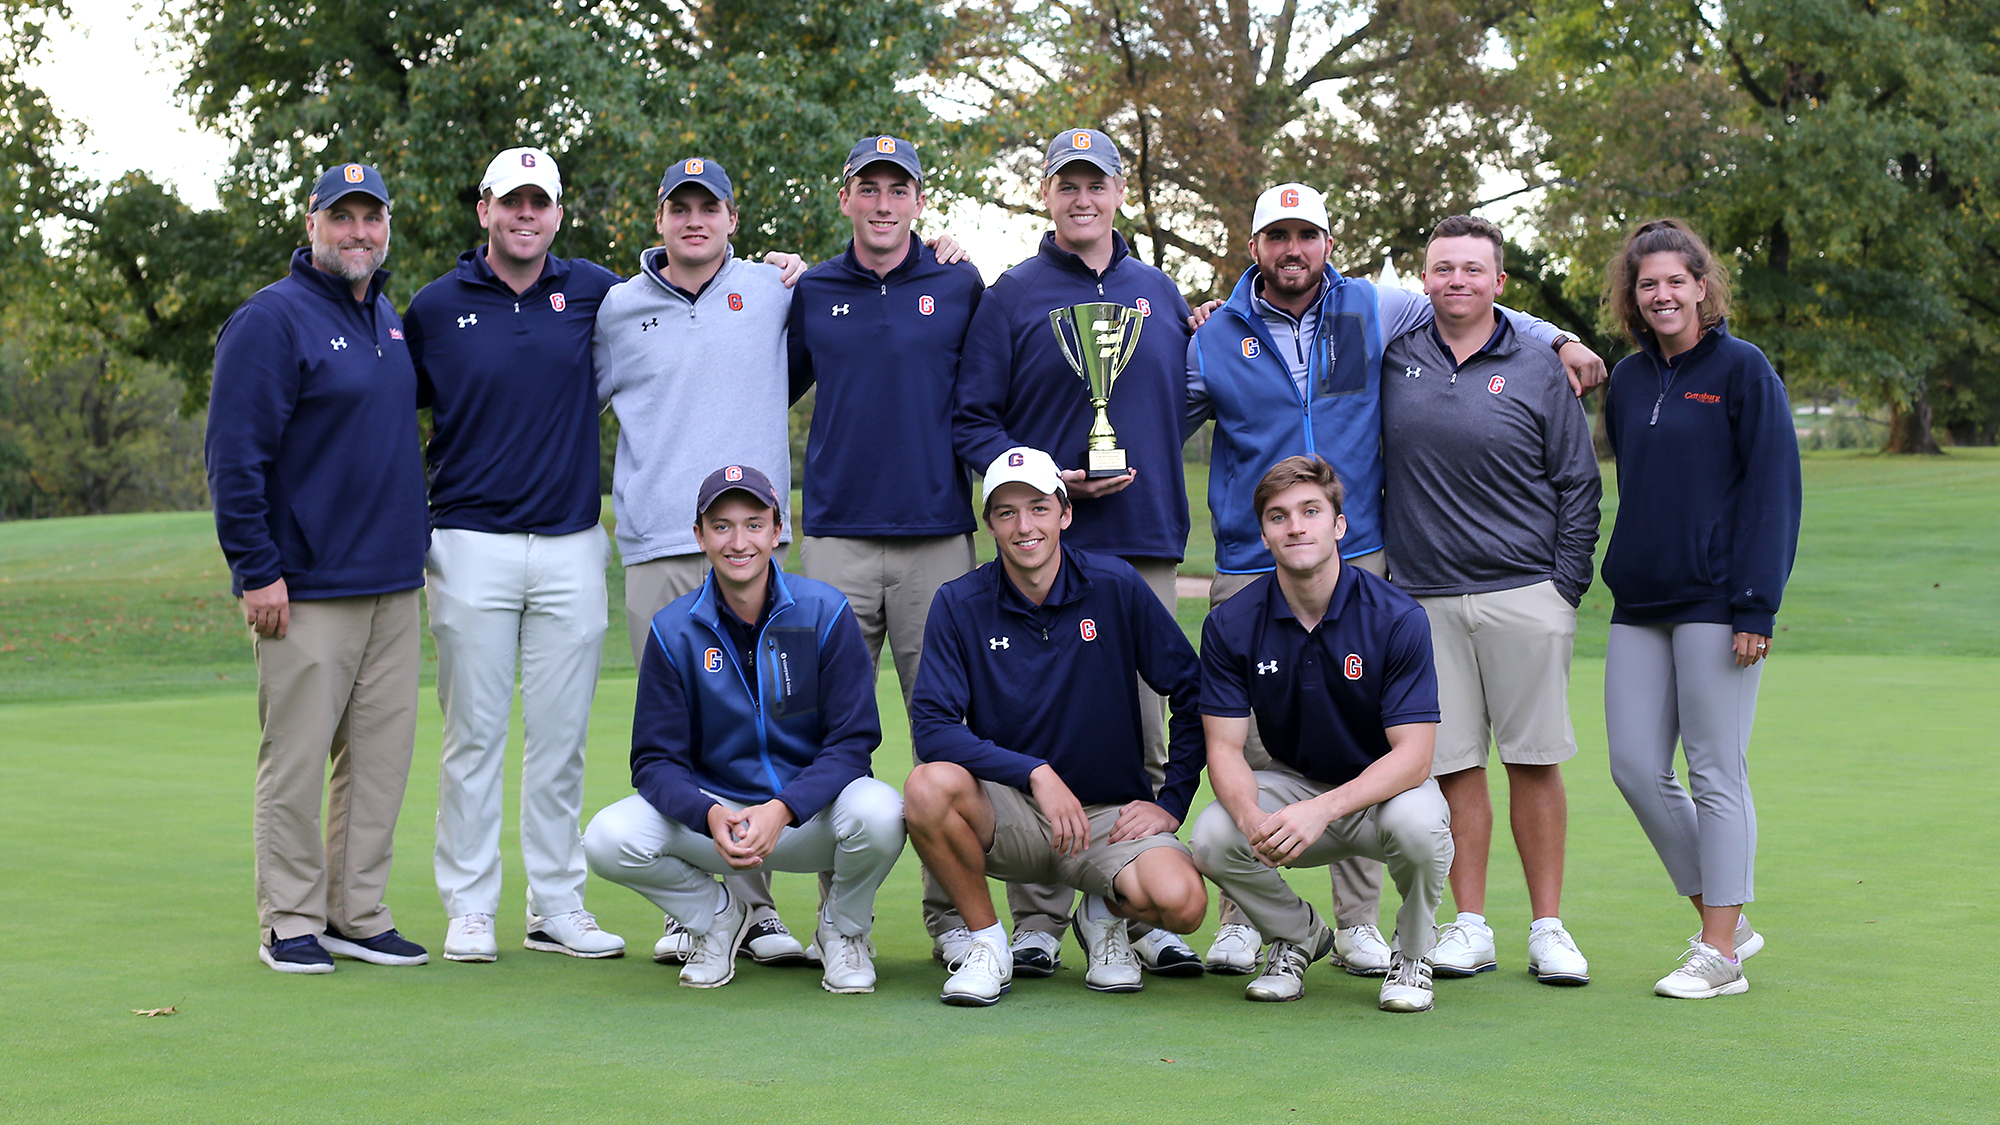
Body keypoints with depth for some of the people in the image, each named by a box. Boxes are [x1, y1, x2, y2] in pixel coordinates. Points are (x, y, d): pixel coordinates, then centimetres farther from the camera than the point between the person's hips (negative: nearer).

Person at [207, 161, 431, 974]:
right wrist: (257, 569, -16)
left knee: (382, 753, 8)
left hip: (392, 585, 7)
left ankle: (359, 914, 17)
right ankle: (291, 922, 9)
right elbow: (233, 455, -12)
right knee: (297, 759, -1)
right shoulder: (271, 320, -8)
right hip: (307, 589, -7)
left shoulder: (389, 319, 15)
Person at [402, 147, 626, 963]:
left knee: (562, 738, 6)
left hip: (572, 547, 2)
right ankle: (469, 909, 10)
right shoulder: (436, 306, 3)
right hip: (472, 548, -1)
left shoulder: (593, 292, 6)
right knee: (474, 735, 2)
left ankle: (557, 906, 15)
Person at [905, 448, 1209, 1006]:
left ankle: (1104, 917, 10)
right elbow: (932, 727, -13)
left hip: (1109, 813, 0)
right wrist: (1035, 772, -24)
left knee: (1180, 900, -29)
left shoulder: (1116, 587, -4)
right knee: (930, 786, -33)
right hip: (1007, 815, 0)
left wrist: (1171, 803, -3)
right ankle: (987, 942, -7)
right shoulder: (960, 605, -4)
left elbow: (1194, 695, 3)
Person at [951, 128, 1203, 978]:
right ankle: (1038, 921, 5)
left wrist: (1149, 472, 3)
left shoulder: (1159, 294, 14)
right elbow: (971, 422, 0)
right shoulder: (1011, 298, 3)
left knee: (1145, 733, 4)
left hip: (1146, 543, 3)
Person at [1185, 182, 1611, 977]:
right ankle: (1241, 919, 8)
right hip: (1247, 570, -1)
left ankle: (1359, 923, 9)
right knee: (1246, 747, -3)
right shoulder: (1215, 340, 7)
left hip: (1356, 564, 1)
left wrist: (1559, 342, 14)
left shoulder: (1373, 311, 8)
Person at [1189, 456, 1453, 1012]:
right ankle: (1298, 937, 6)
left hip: (1383, 789, -2)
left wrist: (1323, 809, -38)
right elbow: (1225, 746, -10)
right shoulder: (1230, 625, -10)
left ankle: (1412, 955, -3)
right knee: (1213, 837, -27)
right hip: (1292, 781, 2)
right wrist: (1252, 818, -33)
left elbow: (1413, 756, -22)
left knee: (1417, 822, -37)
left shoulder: (1397, 618, -18)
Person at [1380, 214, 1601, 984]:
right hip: (1425, 597, 1)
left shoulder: (1538, 371, 4)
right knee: (1453, 763, 2)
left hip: (1525, 596, -1)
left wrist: (1567, 586, -1)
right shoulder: (1393, 361, 7)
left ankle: (1548, 927, 9)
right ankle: (1470, 926, 10)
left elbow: (1578, 486, 6)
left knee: (1535, 763, 1)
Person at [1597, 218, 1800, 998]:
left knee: (1716, 771, -3)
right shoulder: (1626, 381, 13)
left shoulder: (1743, 370, -4)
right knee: (1636, 767, 3)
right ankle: (1724, 921, 18)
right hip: (1639, 602, 6)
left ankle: (1720, 953, 4)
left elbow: (1773, 491, -8)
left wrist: (1756, 605, -14)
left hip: (1715, 603, -6)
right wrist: (1627, 570, 12)